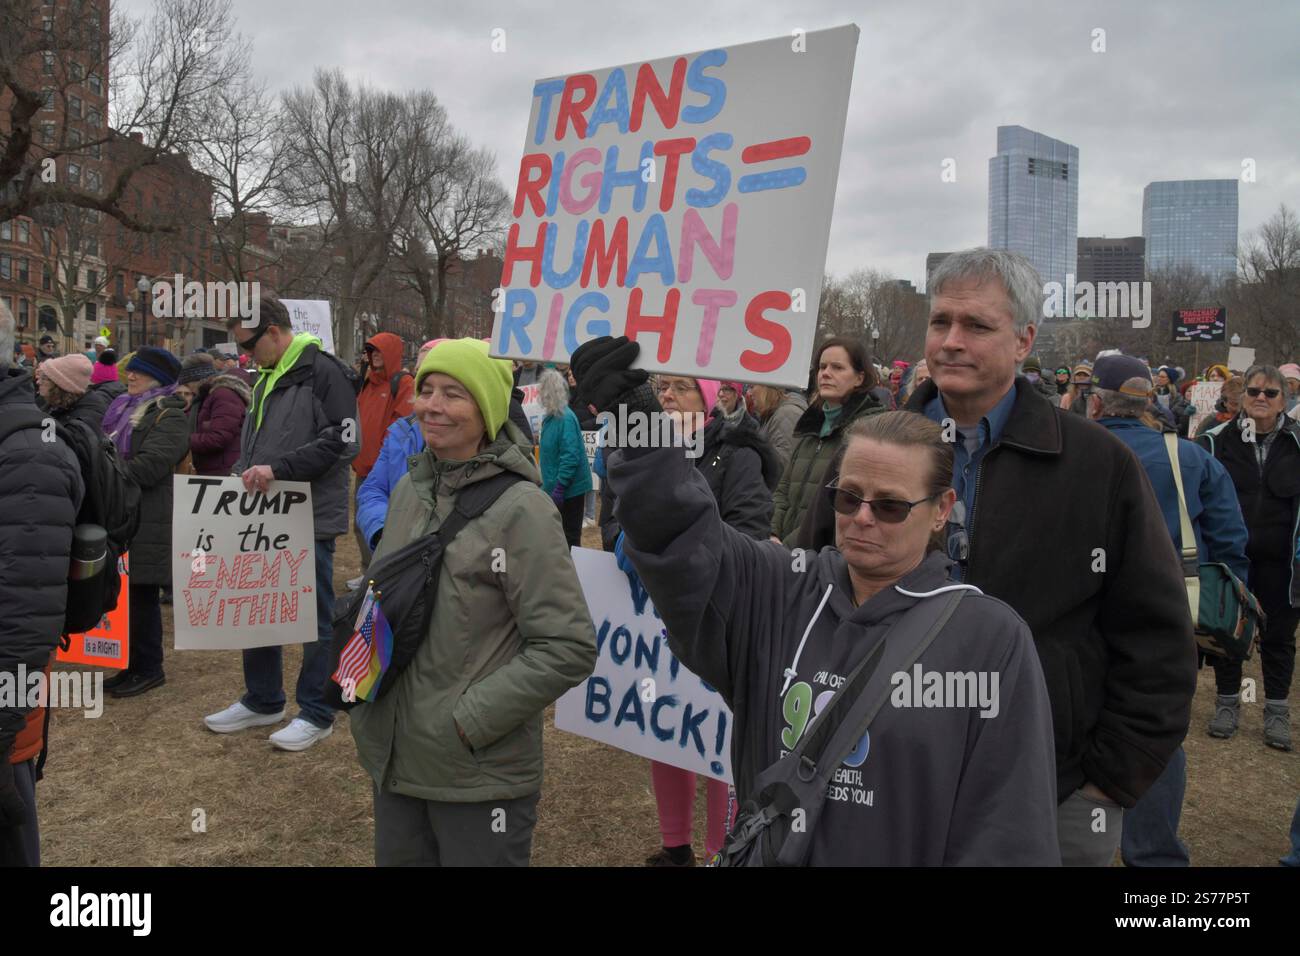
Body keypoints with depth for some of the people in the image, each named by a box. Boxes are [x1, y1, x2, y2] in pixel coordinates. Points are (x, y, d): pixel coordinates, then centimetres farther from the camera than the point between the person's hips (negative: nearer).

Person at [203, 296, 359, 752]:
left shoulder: (323, 372, -12)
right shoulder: (265, 380, 15)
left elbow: (342, 441, -20)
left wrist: (278, 468, -23)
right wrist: (245, 473, 6)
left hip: (310, 519, -9)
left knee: (314, 616, 3)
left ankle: (315, 713, 16)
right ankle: (263, 700, 32)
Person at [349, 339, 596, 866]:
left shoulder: (521, 508, -16)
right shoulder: (409, 489, 4)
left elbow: (568, 649, -19)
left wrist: (470, 719, -18)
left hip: (481, 777, -6)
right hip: (393, 761, 6)